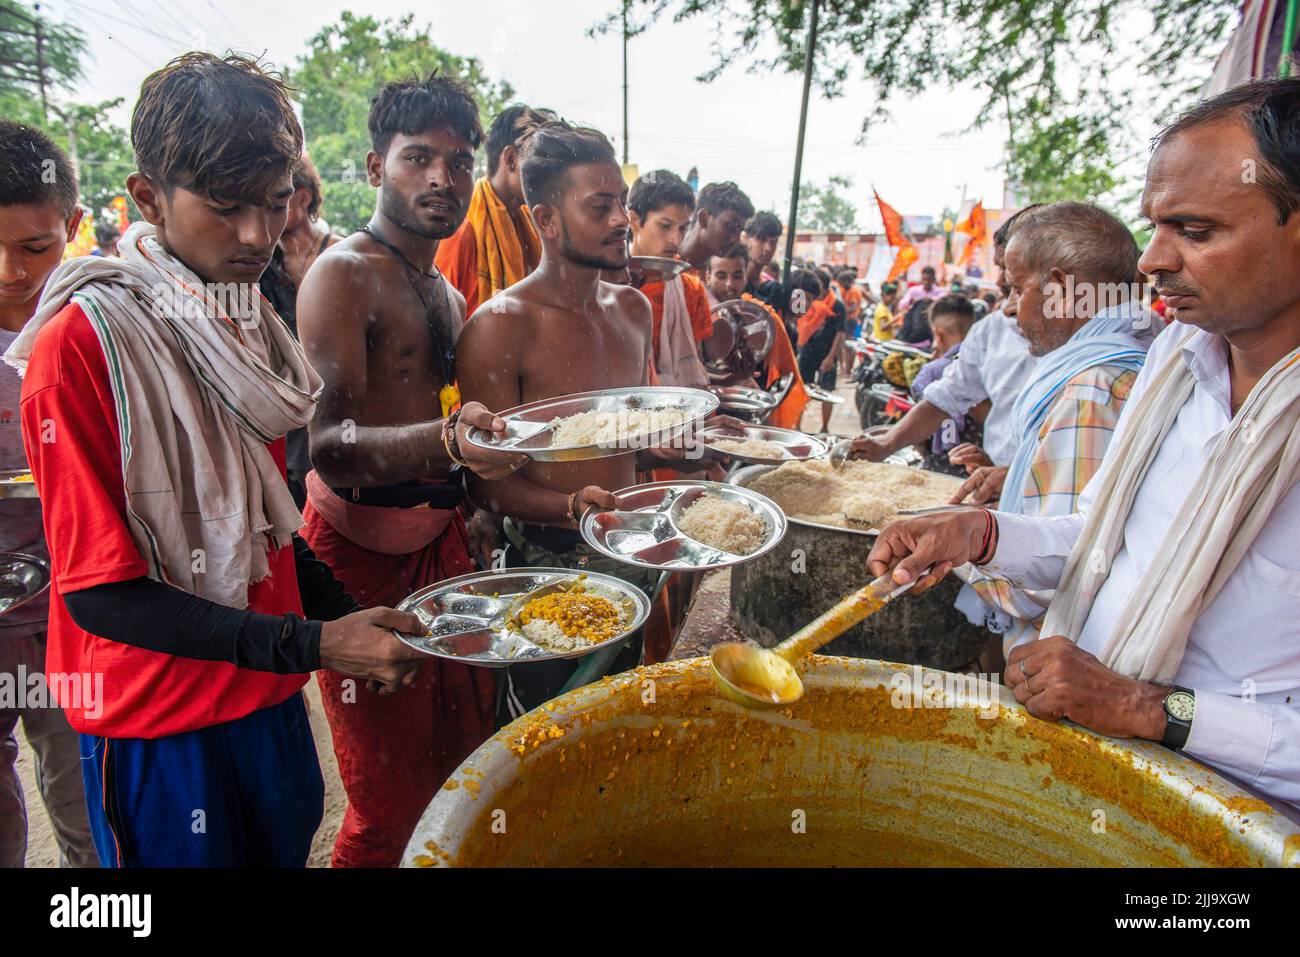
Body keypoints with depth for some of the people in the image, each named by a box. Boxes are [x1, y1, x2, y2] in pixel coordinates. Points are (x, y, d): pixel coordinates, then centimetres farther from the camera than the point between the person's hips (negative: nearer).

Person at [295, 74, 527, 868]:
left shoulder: (451, 296, 17)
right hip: (367, 559, -7)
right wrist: (446, 441, -41)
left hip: (445, 544, 8)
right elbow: (329, 442, -23)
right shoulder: (343, 276, -10)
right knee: (390, 810, 2)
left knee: (463, 771, 15)